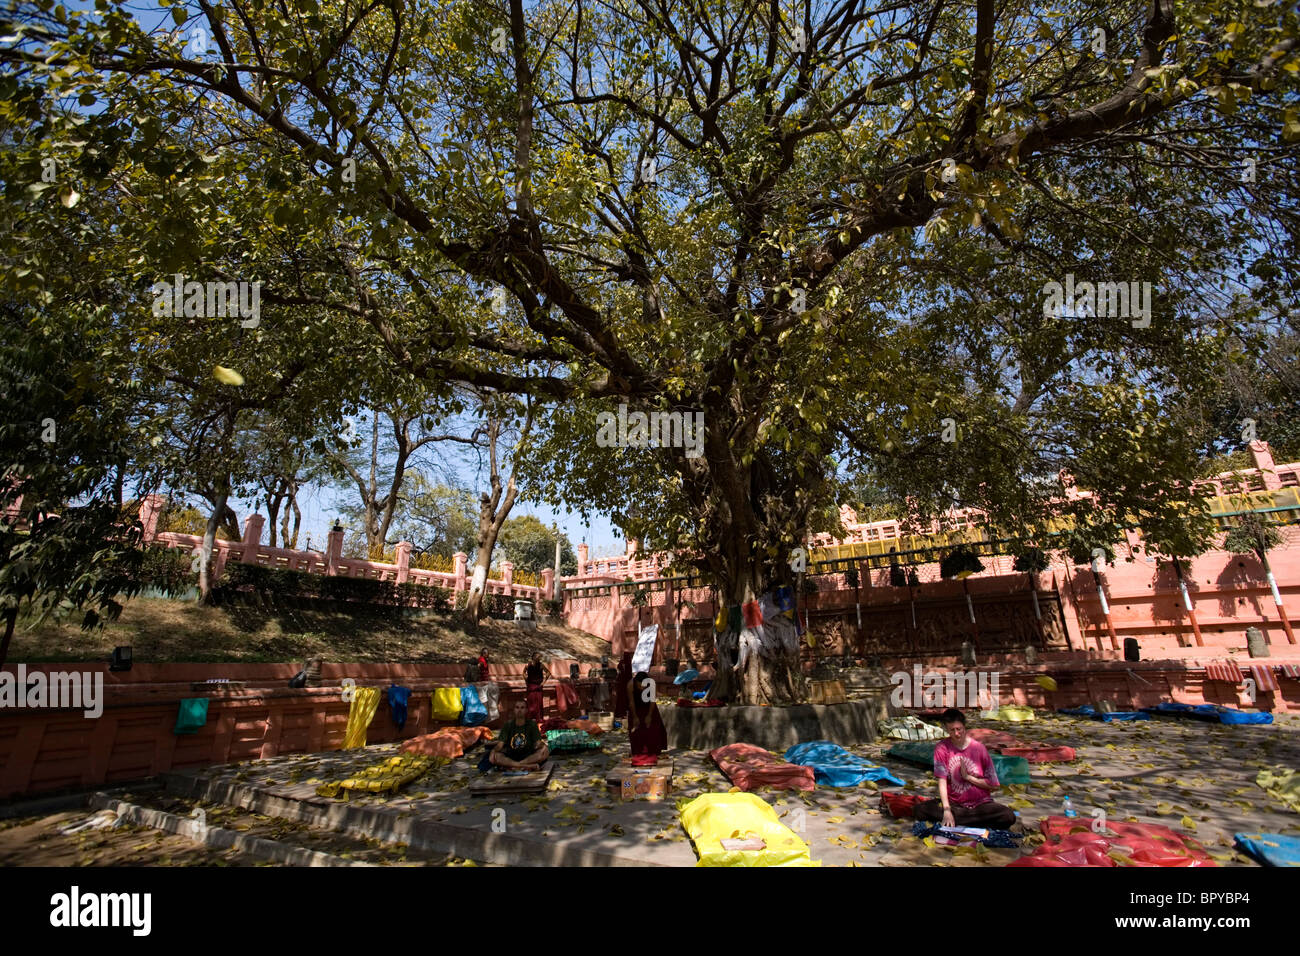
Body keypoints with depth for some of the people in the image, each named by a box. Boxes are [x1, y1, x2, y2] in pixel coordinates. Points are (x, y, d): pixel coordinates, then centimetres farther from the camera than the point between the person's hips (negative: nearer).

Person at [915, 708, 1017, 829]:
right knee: (920, 810, -24)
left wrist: (968, 777, -12)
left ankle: (958, 821, -17)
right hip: (954, 803, 0)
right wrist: (947, 810, -22)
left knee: (1009, 817, -29)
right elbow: (942, 781, -11)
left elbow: (993, 785, -2)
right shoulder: (942, 748, -4)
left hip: (981, 803, 0)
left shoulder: (978, 748, -5)